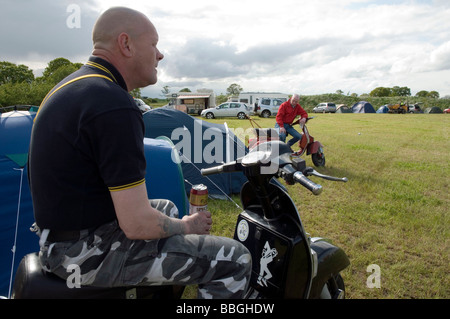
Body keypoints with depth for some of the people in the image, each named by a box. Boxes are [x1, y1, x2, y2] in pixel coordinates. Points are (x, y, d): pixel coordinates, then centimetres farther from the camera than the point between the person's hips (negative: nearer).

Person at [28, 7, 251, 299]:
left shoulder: (71, 87, 9)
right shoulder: (115, 107, -24)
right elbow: (138, 224, -26)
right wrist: (187, 226, -6)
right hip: (91, 253, -10)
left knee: (167, 207, 30)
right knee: (236, 260, -10)